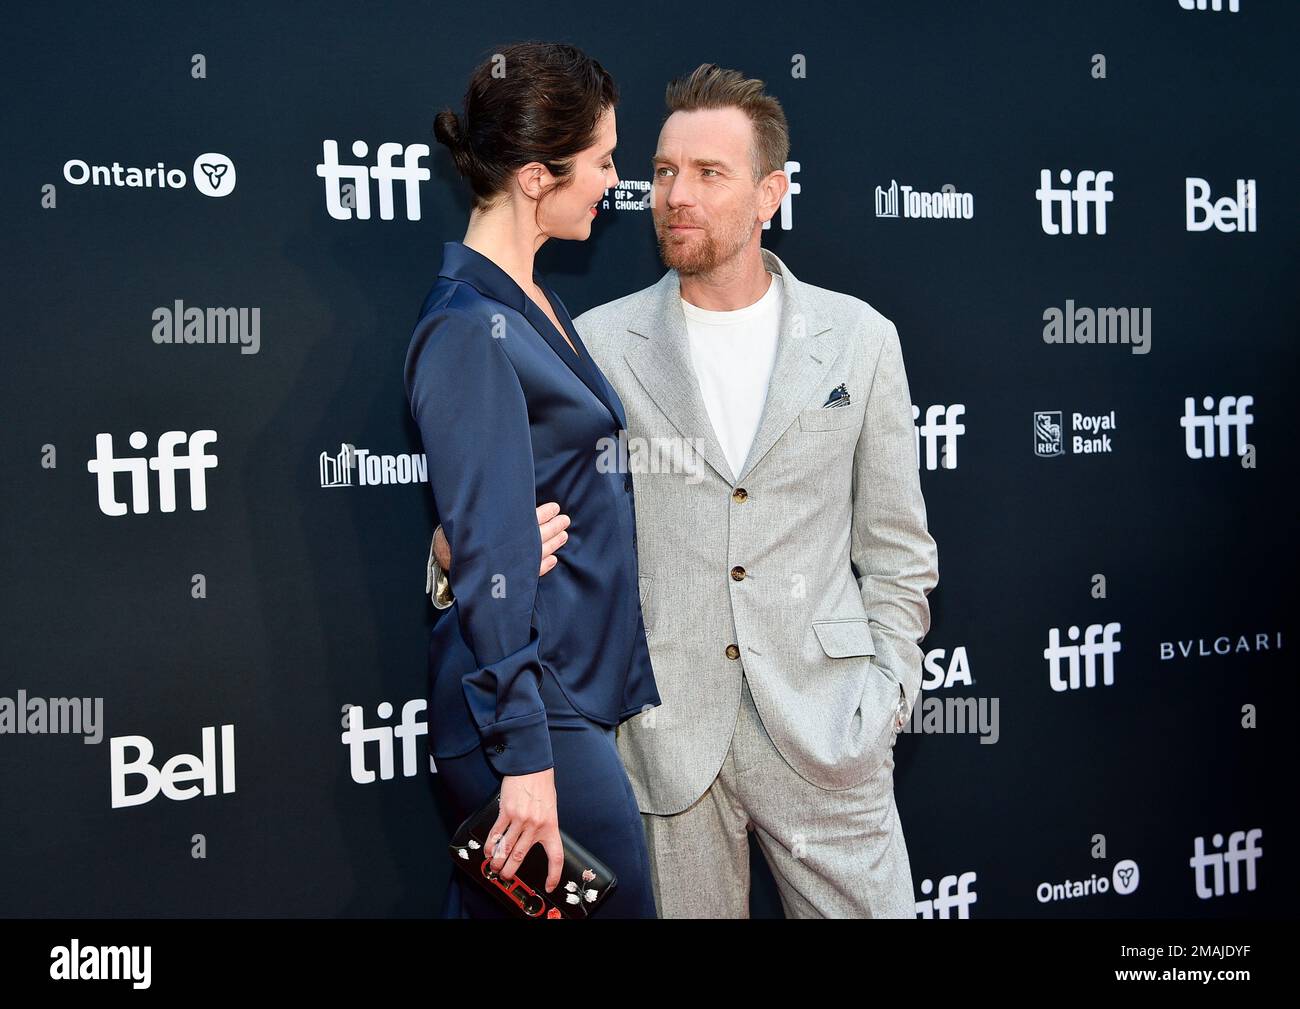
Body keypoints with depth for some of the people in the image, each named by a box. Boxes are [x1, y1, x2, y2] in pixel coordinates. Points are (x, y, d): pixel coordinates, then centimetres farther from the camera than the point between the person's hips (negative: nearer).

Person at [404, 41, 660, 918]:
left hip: (577, 685, 9)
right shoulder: (471, 329, -16)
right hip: (534, 712, -9)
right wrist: (527, 757, -20)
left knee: (497, 908, 15)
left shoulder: (534, 303, 13)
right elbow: (493, 563, -20)